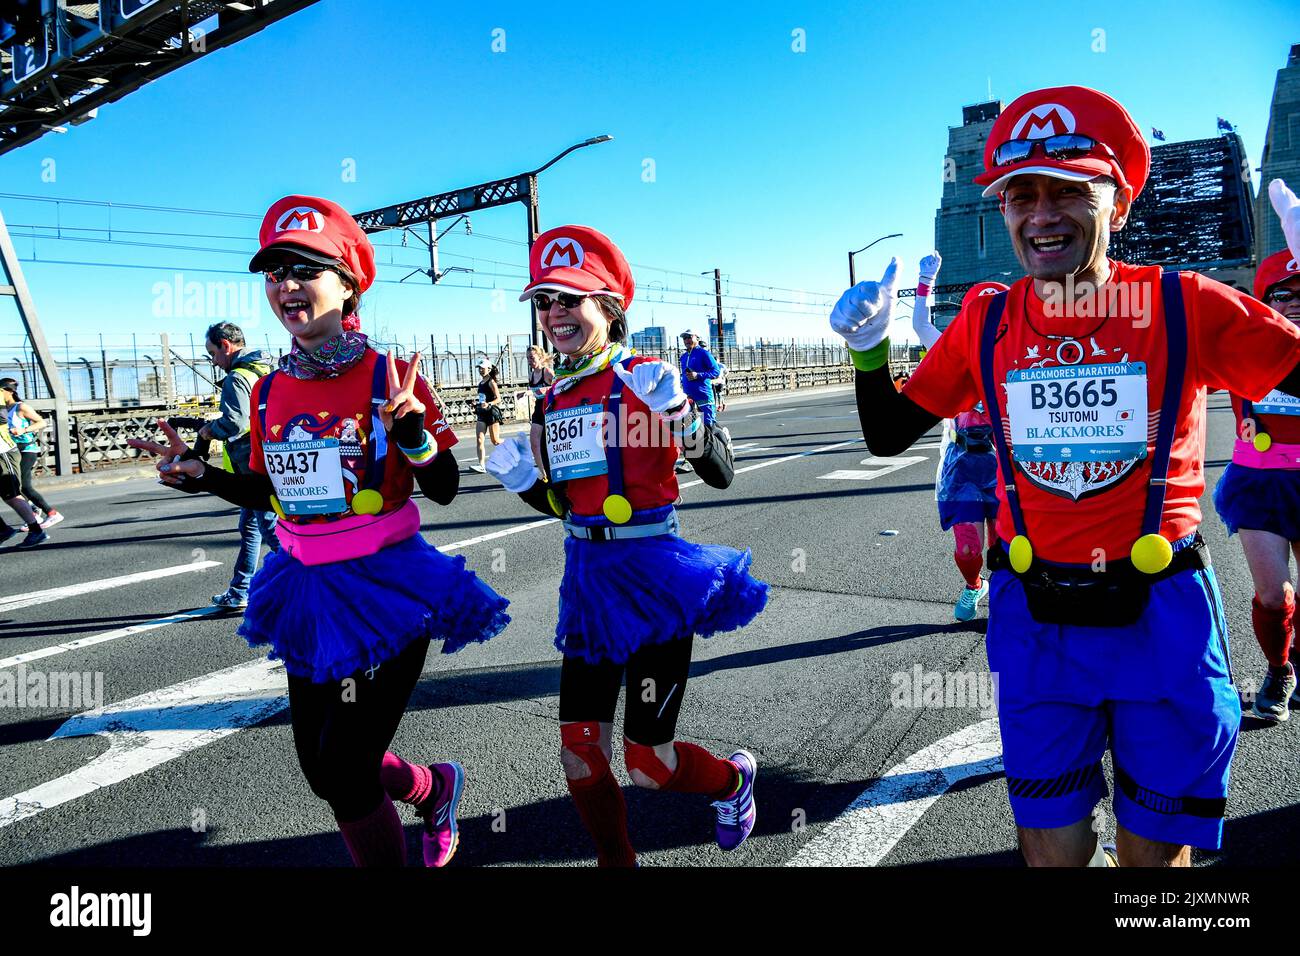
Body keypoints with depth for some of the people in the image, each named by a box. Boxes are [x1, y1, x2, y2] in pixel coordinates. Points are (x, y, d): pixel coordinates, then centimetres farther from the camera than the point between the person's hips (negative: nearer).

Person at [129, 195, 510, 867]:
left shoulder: (389, 378, -13)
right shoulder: (269, 392, 3)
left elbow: (444, 490, -11)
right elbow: (273, 493, 14)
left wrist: (411, 430, -28)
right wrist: (199, 475, 1)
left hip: (387, 589, -6)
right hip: (310, 591, 6)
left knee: (344, 775, -3)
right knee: (321, 769, 19)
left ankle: (388, 858, 27)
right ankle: (433, 786, 47)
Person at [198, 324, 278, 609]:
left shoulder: (237, 378, -15)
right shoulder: (265, 372, 14)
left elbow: (235, 423, -25)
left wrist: (211, 429, -5)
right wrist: (216, 426, 16)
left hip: (256, 468, -10)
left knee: (274, 532, -6)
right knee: (249, 529, 19)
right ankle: (239, 593, 30)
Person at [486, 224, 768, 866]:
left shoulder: (645, 380, -10)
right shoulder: (553, 401, 8)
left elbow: (721, 474, -13)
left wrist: (683, 416, -30)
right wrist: (522, 481, -3)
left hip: (652, 573, -6)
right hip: (587, 577, 6)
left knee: (648, 768, 3)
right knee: (578, 754, 8)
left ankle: (734, 778, 36)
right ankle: (616, 860, 34)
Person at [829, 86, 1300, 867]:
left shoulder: (1185, 306, -6)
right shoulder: (986, 325, 0)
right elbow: (888, 437, 6)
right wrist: (870, 348, -9)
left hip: (1160, 617, -1)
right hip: (1037, 623, 2)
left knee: (1158, 848, 16)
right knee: (1051, 846, 15)